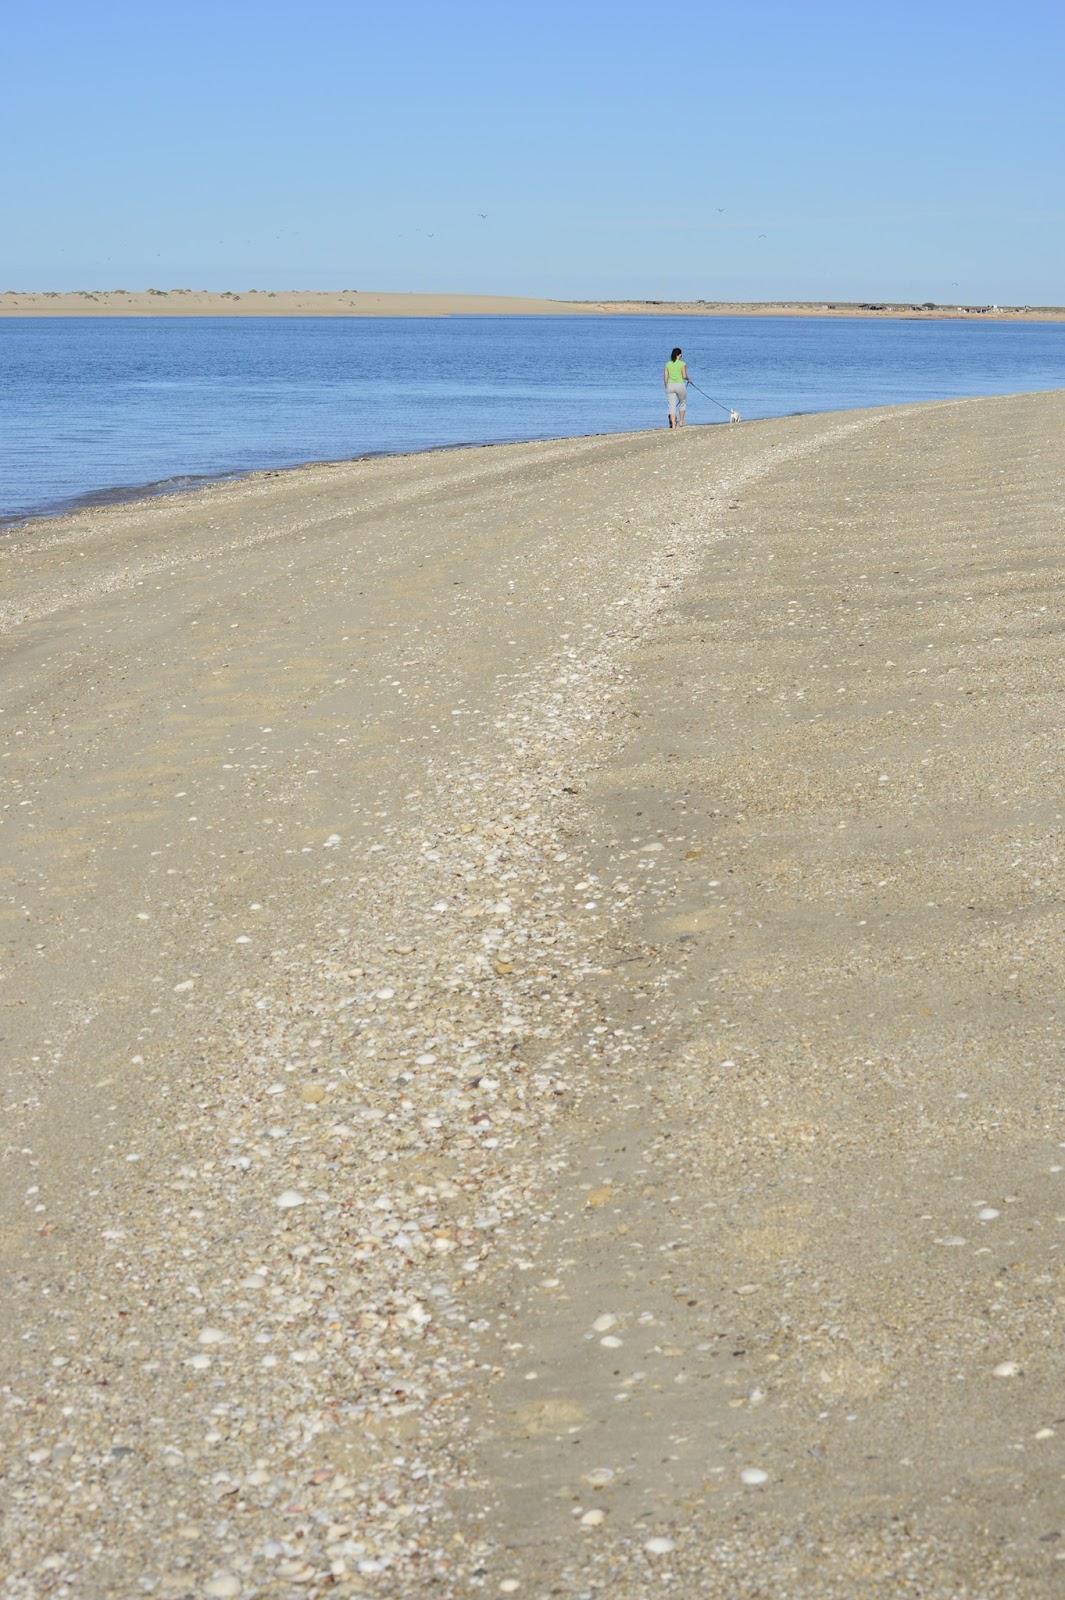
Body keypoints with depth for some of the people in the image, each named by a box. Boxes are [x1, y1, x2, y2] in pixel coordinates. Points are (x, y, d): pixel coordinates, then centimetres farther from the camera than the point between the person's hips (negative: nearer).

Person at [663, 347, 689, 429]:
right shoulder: (682, 364, -4)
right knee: (682, 403, 20)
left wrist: (666, 387, 17)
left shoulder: (668, 364, 6)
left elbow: (665, 377, 6)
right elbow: (684, 376, -9)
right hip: (680, 385, -3)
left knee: (672, 406, 2)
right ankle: (681, 421, 21)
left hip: (670, 385, 3)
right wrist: (688, 378, 14)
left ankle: (673, 424, -5)